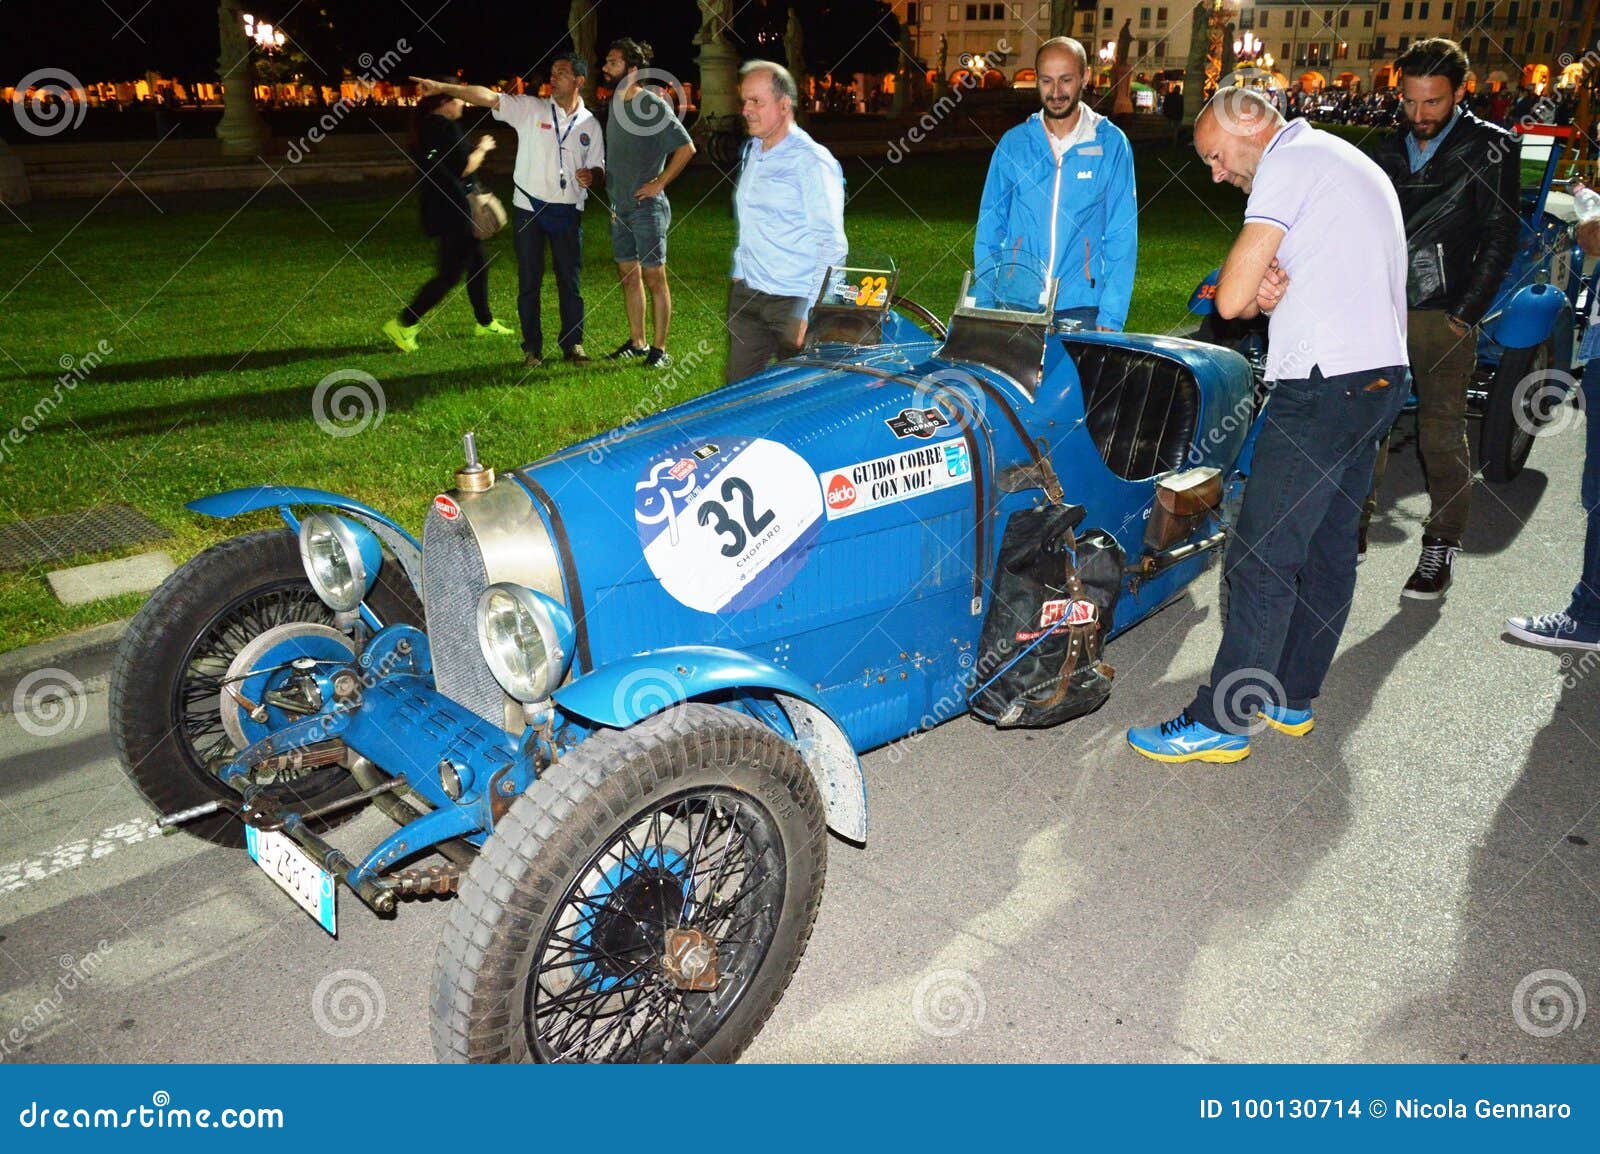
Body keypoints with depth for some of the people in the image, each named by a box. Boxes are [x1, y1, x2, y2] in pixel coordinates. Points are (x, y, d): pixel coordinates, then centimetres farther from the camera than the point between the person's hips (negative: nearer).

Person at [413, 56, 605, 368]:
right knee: (529, 282, 5)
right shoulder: (530, 109, -1)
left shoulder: (590, 124, 6)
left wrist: (591, 176, -13)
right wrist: (441, 87, -19)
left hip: (567, 213, 1)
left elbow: (598, 168, 12)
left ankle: (573, 344, 18)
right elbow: (488, 97, -10)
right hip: (528, 210, -1)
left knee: (570, 281, 5)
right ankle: (532, 348, 14)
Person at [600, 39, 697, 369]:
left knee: (654, 277, -4)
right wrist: (613, 197, 15)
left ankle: (660, 349, 2)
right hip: (620, 207, 8)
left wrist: (659, 183, -13)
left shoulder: (653, 105, -11)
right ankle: (637, 342, 22)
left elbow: (686, 147, -14)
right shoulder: (615, 103, 11)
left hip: (647, 207, -8)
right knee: (628, 276, 12)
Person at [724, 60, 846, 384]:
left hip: (792, 300, -8)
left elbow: (832, 244, -15)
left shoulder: (813, 162, -12)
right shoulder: (752, 152, 13)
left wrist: (810, 311, -20)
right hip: (745, 294, 8)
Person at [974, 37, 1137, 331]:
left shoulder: (1111, 144, 1)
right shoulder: (1013, 143, 6)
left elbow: (1122, 237, 0)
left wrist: (1111, 317, -8)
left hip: (1081, 307, -1)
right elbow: (989, 230, 9)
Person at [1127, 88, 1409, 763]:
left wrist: (1254, 291, 7)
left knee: (1262, 559, -8)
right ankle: (1290, 697, 24)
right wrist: (1270, 291, -2)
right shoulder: (1353, 163, 24)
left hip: (1323, 385, -10)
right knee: (1328, 547, 14)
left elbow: (1231, 299, -14)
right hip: (1383, 375, 10)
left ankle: (1220, 722, -4)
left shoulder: (1288, 161, -7)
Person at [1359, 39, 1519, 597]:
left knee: (1442, 434, -3)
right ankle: (1356, 526, 15)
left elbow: (1501, 236, -4)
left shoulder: (1489, 147, 0)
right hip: (1384, 310, 4)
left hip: (1445, 315, -4)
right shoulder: (1389, 152, 15)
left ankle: (1442, 549, 5)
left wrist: (1465, 313, -11)